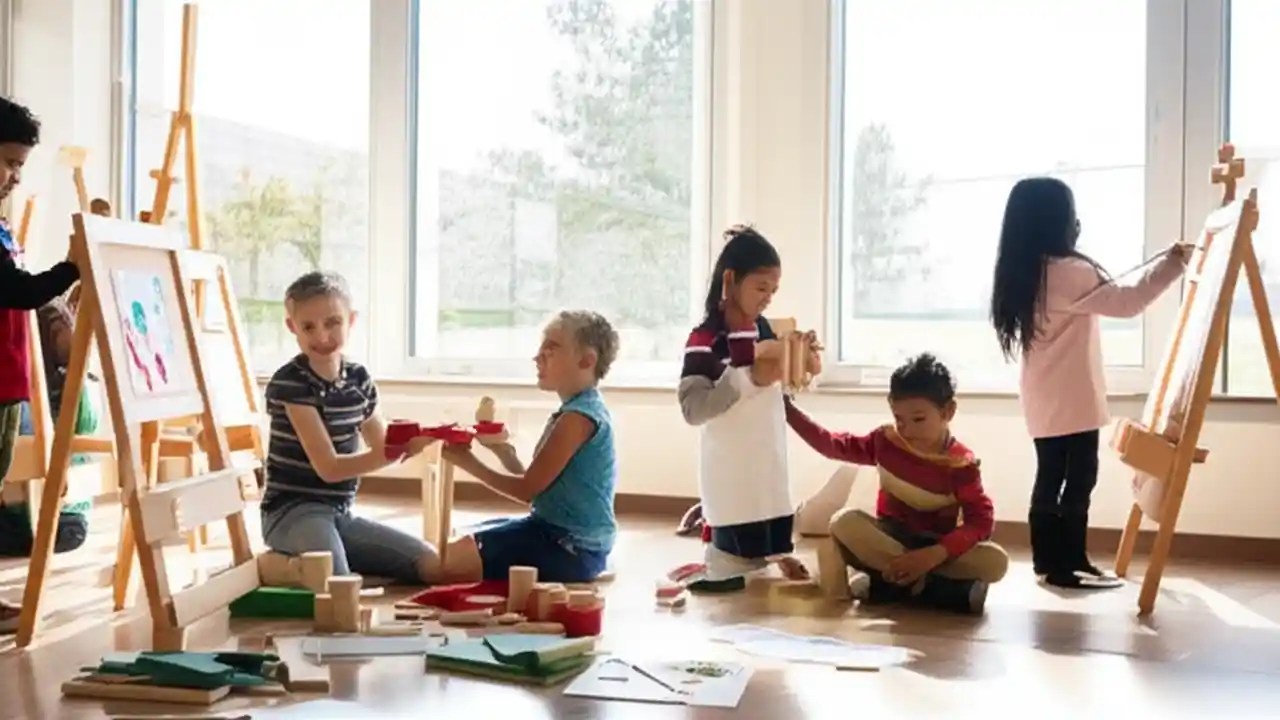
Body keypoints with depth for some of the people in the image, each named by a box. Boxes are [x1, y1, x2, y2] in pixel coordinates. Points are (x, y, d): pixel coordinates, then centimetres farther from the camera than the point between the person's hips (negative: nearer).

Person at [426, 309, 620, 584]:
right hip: (558, 533, 11)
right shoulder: (579, 410, 14)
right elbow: (536, 482, 15)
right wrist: (502, 450, 2)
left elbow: (528, 489, -16)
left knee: (444, 563, -17)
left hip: (570, 546, -11)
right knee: (456, 542, 18)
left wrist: (470, 463, -7)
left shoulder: (579, 416, -19)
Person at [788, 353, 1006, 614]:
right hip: (890, 538, 2)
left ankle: (888, 582, -31)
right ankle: (928, 585, -32)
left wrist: (933, 555, -38)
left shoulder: (961, 464, -17)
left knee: (996, 561, -31)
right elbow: (832, 444, 4)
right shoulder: (886, 441, -7)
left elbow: (982, 519, -24)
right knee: (844, 521, -31)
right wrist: (787, 409, -4)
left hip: (935, 546, -2)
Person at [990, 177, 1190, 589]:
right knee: (1079, 480, -1)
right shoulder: (1067, 272, -18)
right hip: (1071, 400, -9)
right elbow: (1127, 301, -18)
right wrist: (1173, 261, -10)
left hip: (1044, 400, 9)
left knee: (1050, 478, 12)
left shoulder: (1025, 275, 12)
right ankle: (1069, 566, 4)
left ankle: (1047, 561, 18)